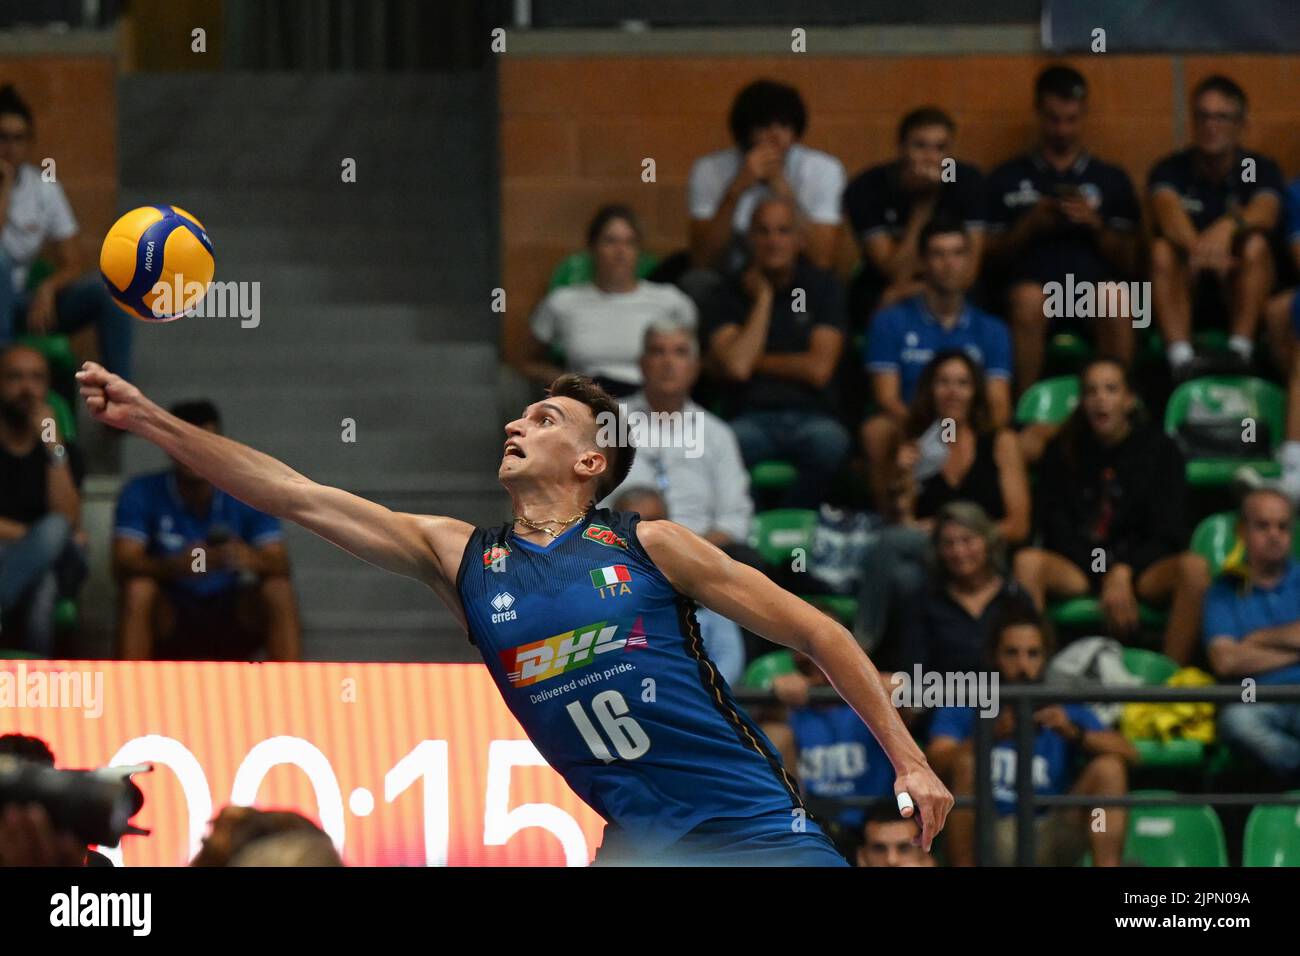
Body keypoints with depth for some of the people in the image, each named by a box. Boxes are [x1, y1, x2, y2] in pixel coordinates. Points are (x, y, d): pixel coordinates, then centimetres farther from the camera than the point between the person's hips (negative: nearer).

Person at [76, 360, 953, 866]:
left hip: (757, 822, -3)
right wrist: (147, 420, -3)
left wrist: (908, 759, -2)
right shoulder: (460, 558, 7)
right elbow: (295, 495, 3)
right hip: (643, 842, 3)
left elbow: (816, 634, 3)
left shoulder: (649, 547, -1)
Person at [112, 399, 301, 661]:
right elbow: (123, 566, -19)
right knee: (138, 589, -31)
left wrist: (252, 560, -38)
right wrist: (176, 565, -40)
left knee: (278, 590, -26)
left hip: (233, 622, 1)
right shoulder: (141, 494, -8)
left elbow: (279, 566, -13)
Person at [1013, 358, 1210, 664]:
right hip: (1077, 567, 1)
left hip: (1142, 566, 0)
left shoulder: (1159, 449, 6)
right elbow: (1056, 529, 2)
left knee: (1195, 568, -33)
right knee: (1028, 561, -32)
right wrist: (1108, 579, -11)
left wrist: (1123, 574, -15)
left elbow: (1167, 532, 1)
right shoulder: (1062, 451, 8)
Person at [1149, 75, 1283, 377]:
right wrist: (1198, 248, -47)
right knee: (1163, 249, -28)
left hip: (1240, 287, 0)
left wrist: (1230, 225, -49)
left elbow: (1265, 213, -24)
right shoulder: (1170, 170, 0)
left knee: (1255, 244, -29)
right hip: (1186, 286, 0)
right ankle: (1180, 356, -43)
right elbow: (1169, 212, -23)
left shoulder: (1261, 170, 0)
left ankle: (1241, 349, -36)